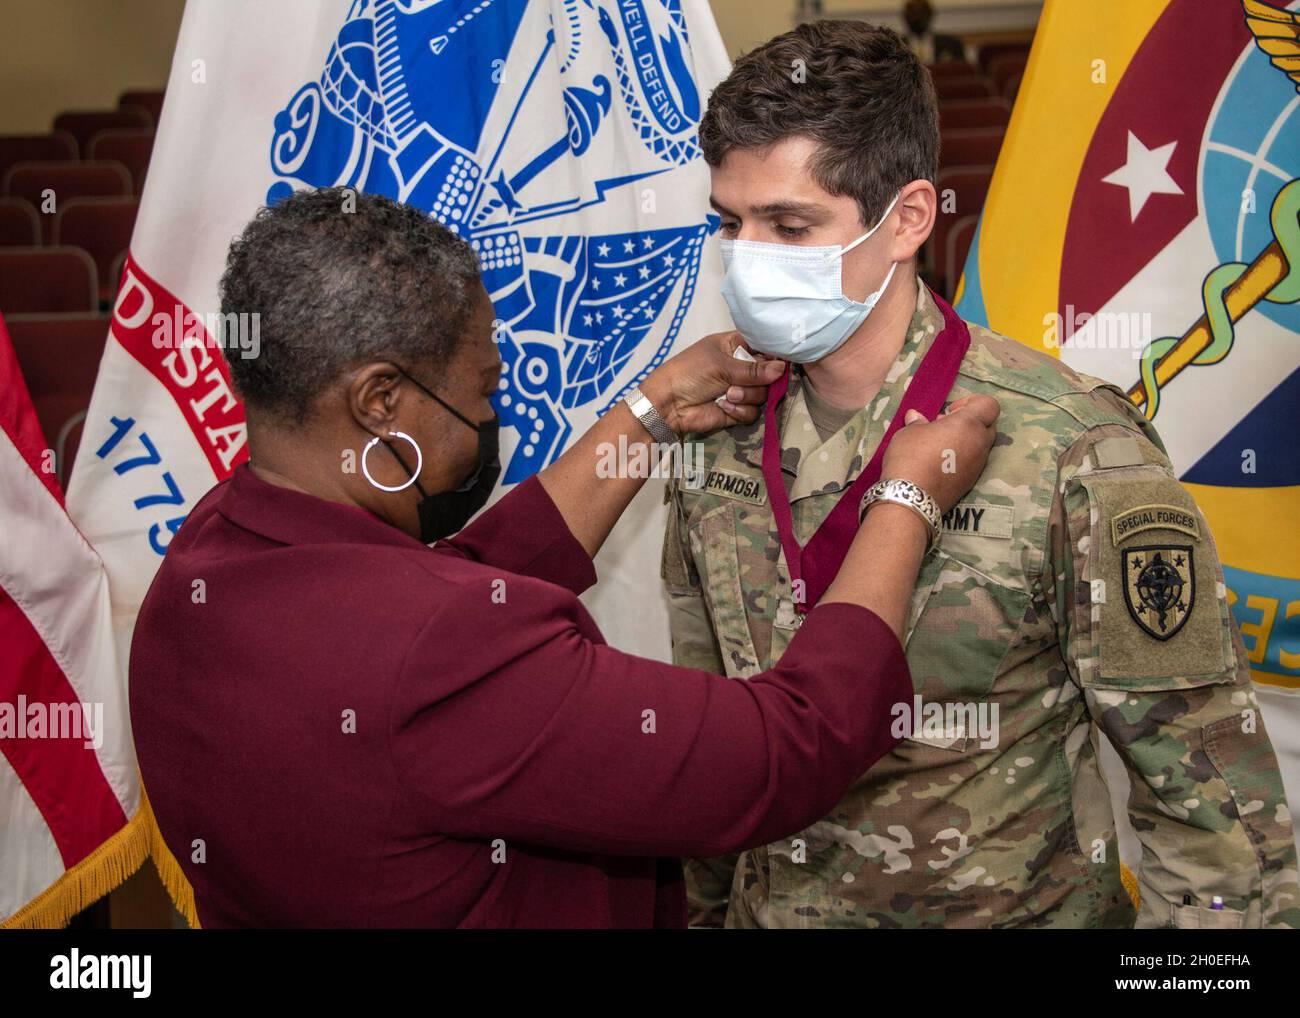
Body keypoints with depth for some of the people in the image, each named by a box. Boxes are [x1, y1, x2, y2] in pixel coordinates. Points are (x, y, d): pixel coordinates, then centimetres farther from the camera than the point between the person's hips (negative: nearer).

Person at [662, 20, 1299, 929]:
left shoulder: (1073, 452, -22)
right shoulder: (721, 435, -6)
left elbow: (1212, 793, -16)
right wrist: (710, 908, 9)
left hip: (1013, 907, -4)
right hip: (773, 906, 4)